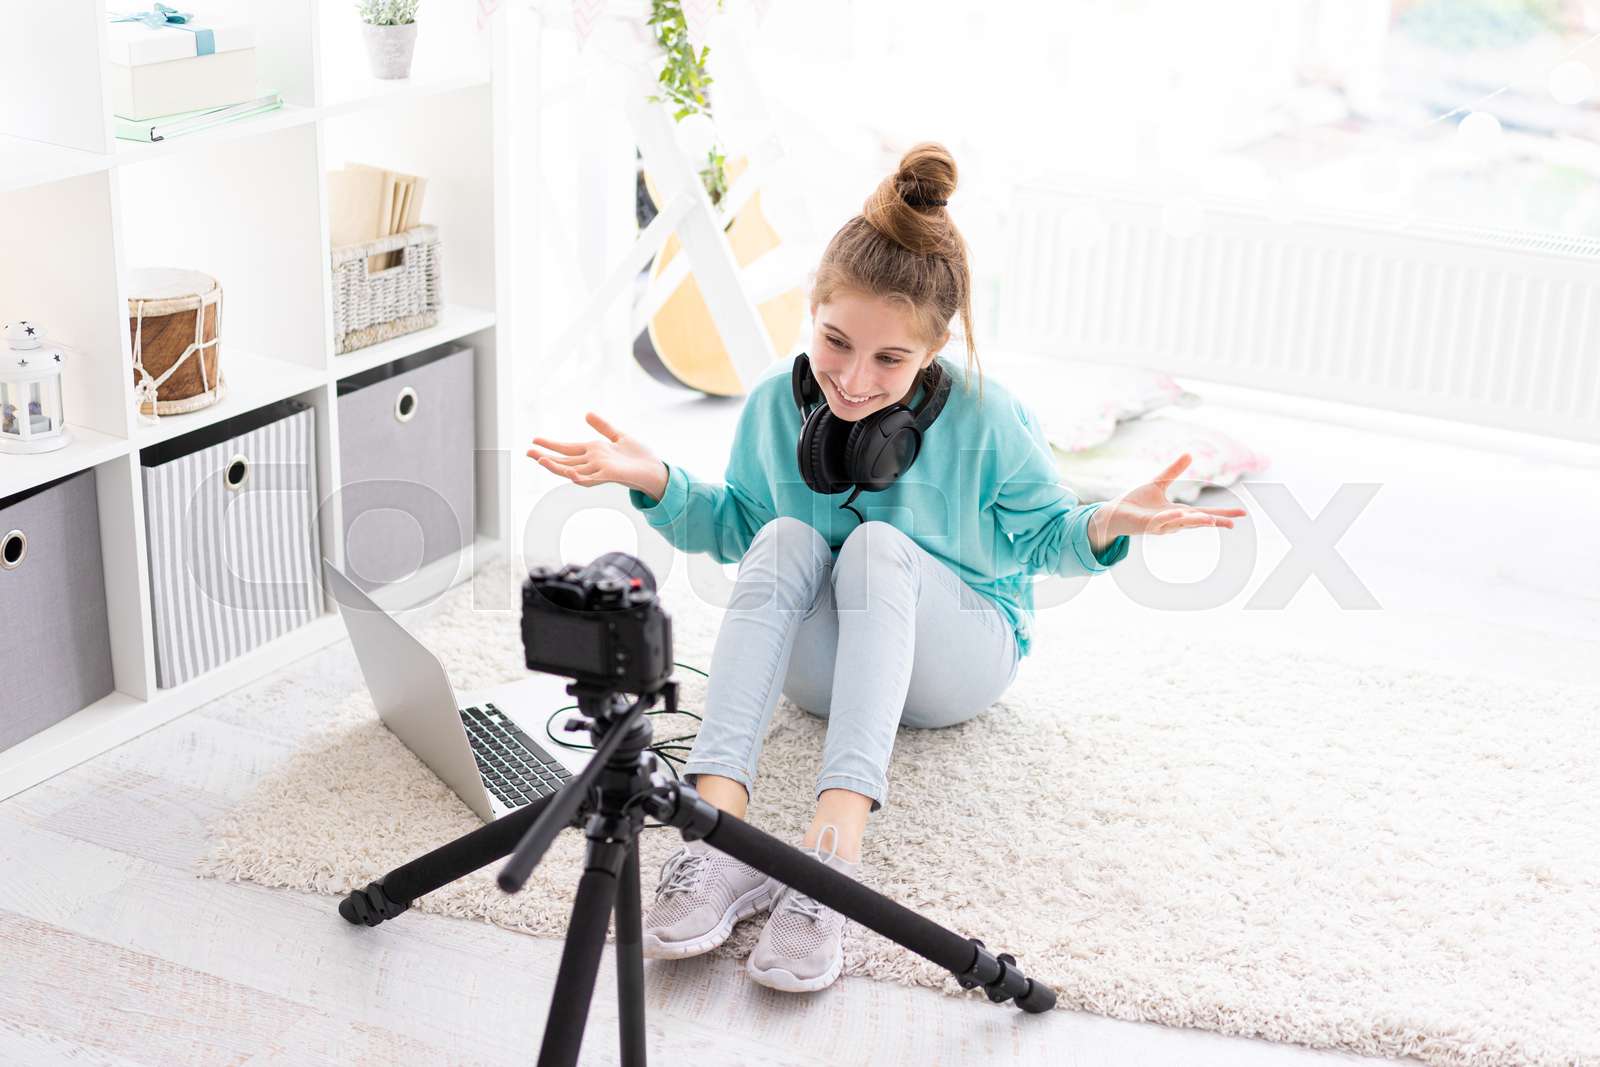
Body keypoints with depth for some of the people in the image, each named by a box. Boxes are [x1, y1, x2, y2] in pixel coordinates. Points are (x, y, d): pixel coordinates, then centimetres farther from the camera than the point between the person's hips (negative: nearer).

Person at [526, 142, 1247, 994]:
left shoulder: (985, 419, -18)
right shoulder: (776, 402, -10)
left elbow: (1042, 535, -7)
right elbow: (733, 527, 5)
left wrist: (1106, 524, -29)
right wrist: (657, 484, -14)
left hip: (955, 655, -3)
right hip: (821, 663, 3)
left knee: (880, 542, -33)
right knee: (786, 539, -27)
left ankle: (833, 848, -50)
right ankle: (718, 820, -43)